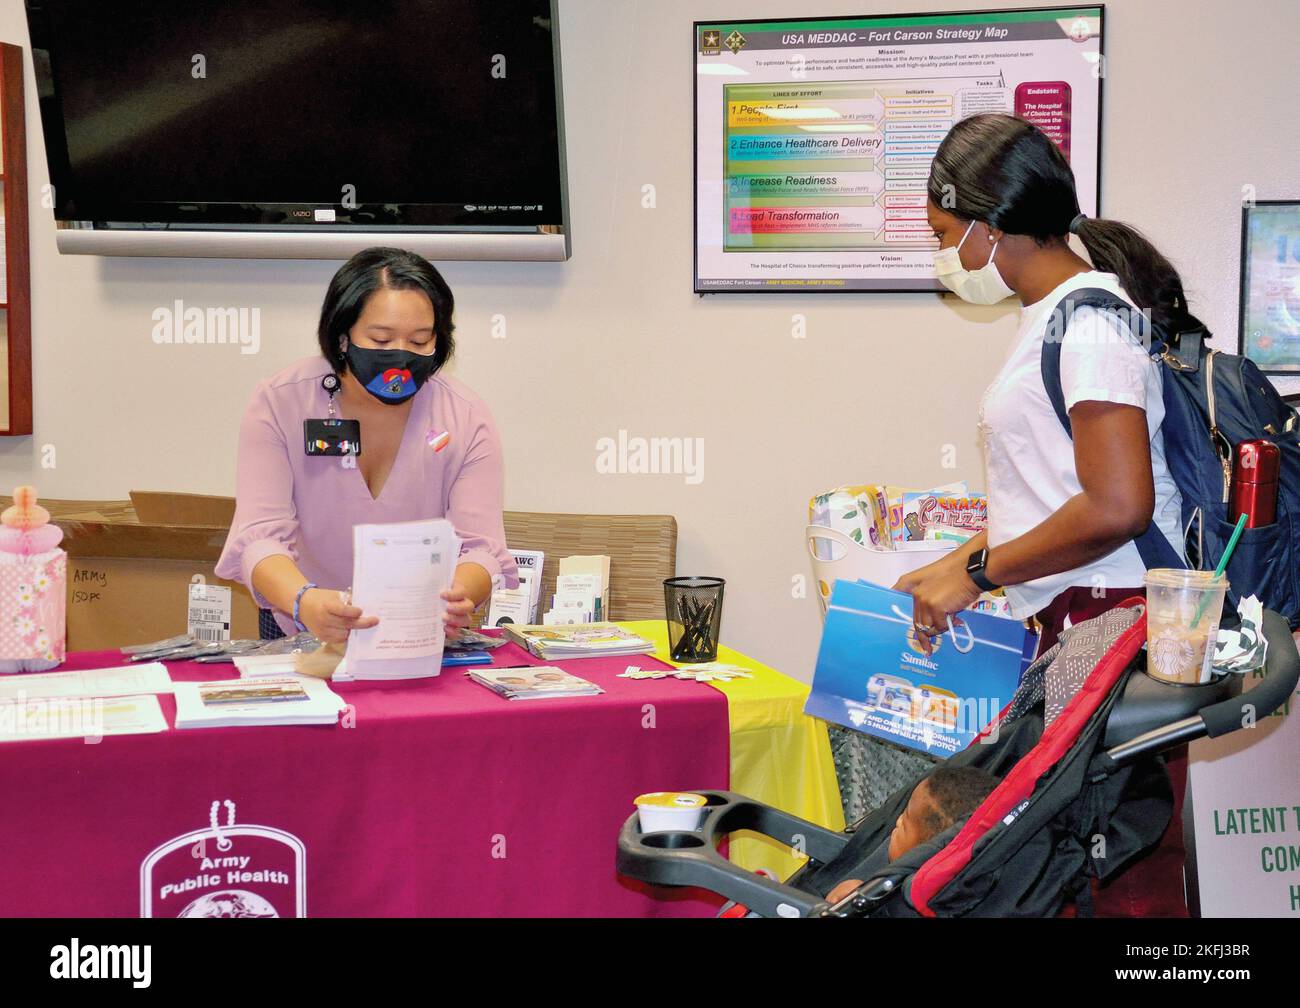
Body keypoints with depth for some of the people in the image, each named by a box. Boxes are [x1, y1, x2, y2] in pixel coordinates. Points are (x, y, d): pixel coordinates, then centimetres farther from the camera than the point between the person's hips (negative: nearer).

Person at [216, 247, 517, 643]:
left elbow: (480, 547, -14)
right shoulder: (279, 404, -10)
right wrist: (304, 602, -43)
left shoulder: (466, 418, -7)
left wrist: (461, 597, -39)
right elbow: (260, 537, -19)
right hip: (303, 630, 0)